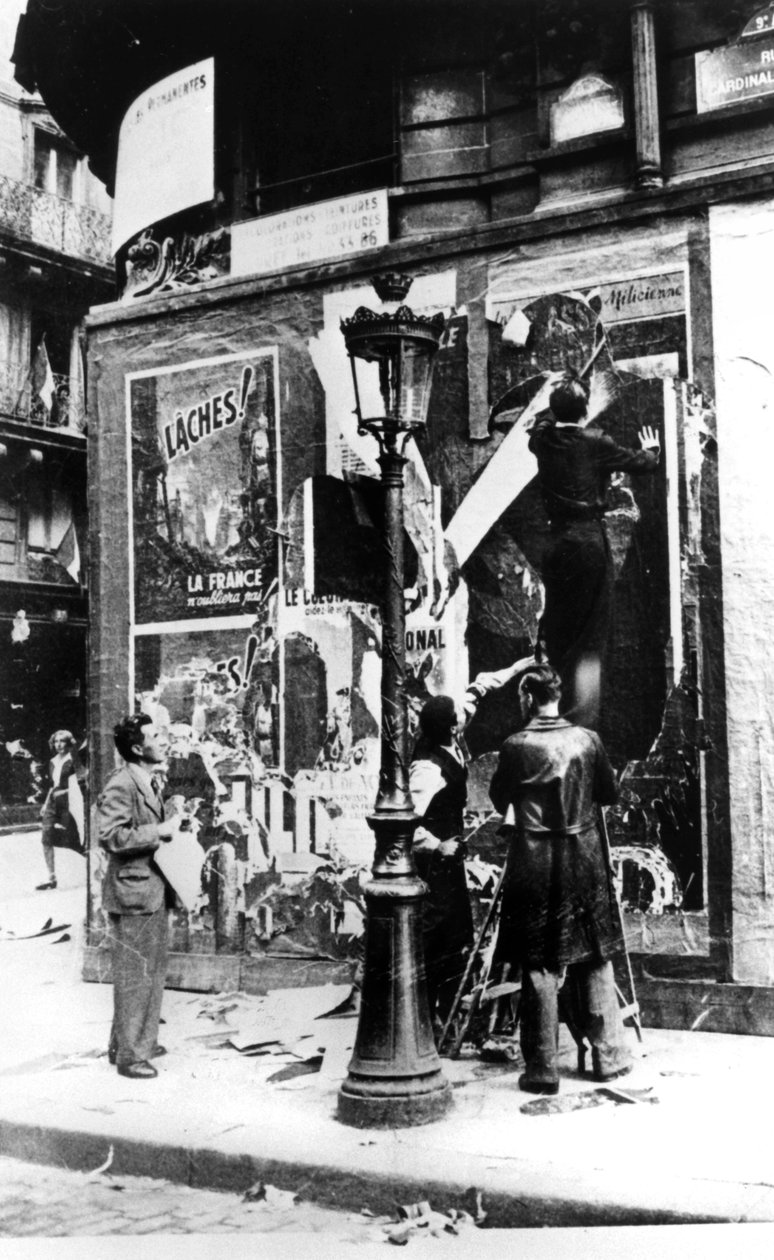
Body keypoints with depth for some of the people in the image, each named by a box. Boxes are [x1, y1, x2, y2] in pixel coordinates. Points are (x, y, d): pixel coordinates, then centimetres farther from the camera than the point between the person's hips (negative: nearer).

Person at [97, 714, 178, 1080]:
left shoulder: (149, 782, 14)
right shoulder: (120, 786, -17)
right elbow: (111, 836, -25)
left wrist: (169, 827, 9)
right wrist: (159, 832, -21)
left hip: (153, 891, 10)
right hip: (132, 892, -10)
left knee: (152, 970, 18)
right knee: (134, 975, -2)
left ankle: (141, 1041, 31)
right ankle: (128, 1054, 9)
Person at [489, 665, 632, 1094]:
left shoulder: (517, 746, -11)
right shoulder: (588, 739, -3)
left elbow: (499, 800, 1)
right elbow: (610, 793, 9)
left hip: (535, 862, -3)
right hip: (584, 857, 3)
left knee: (539, 966, 4)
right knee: (595, 959, 14)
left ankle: (542, 1069, 7)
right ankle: (609, 1055, 21)